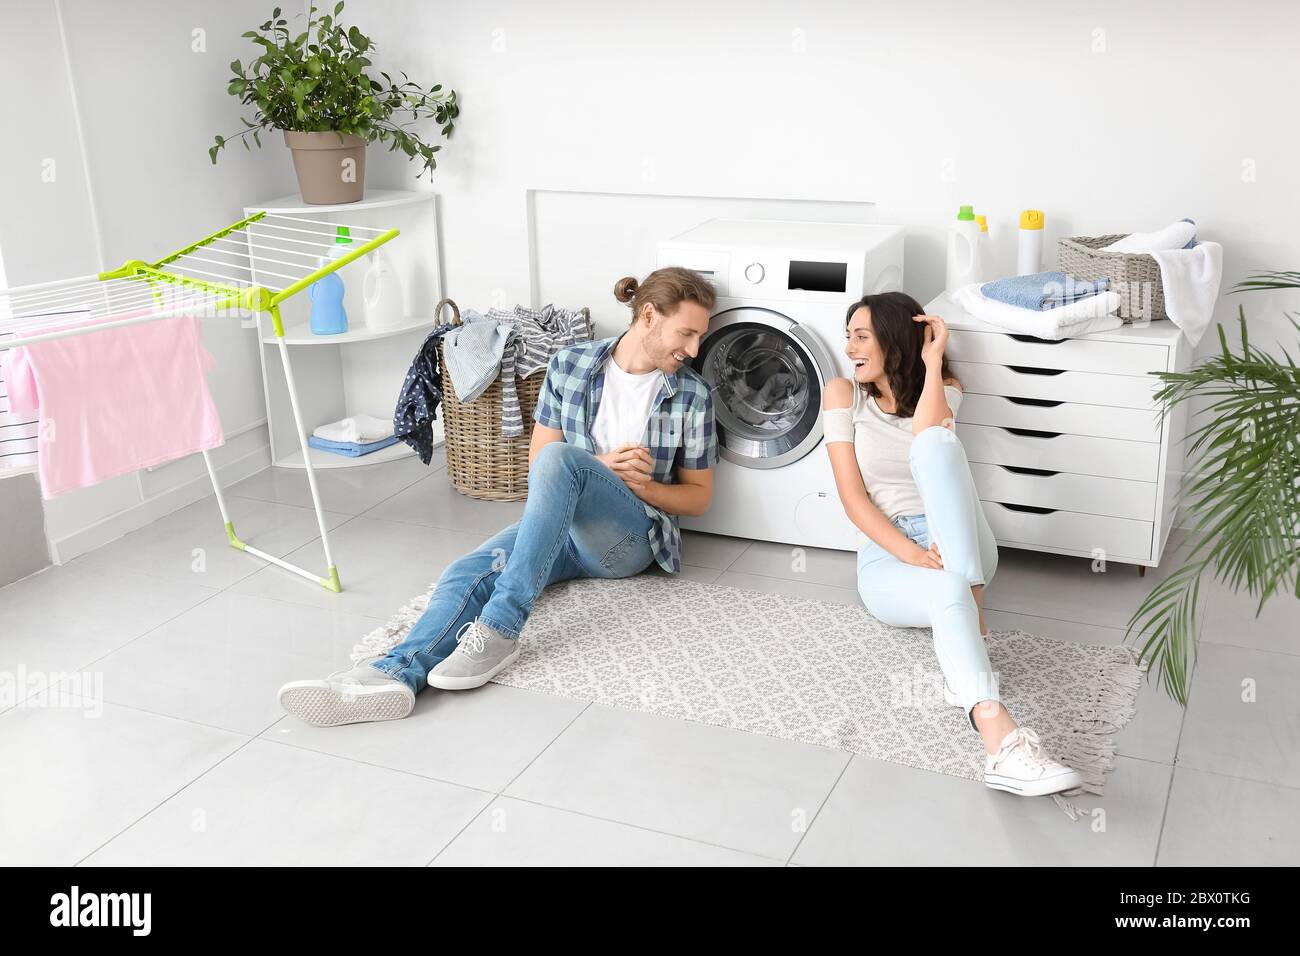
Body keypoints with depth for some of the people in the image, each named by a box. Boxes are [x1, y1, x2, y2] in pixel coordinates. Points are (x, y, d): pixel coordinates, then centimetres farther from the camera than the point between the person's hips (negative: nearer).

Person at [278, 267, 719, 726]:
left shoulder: (693, 395, 0)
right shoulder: (568, 366, 3)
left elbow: (698, 497, 7)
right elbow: (535, 461, 6)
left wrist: (642, 485, -12)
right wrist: (602, 465, -11)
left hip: (631, 538, -3)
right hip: (561, 523, 3)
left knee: (558, 458, -33)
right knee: (472, 569, -27)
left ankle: (498, 631, -41)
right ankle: (397, 672, -52)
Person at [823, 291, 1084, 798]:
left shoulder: (945, 389, 13)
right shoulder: (843, 394, 8)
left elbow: (926, 434, -13)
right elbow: (853, 497, -3)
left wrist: (932, 360, -8)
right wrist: (913, 556, -17)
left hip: (959, 545, 2)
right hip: (886, 556, -1)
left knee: (936, 442, -29)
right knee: (947, 590, -39)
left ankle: (971, 607, -37)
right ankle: (998, 736, -57)